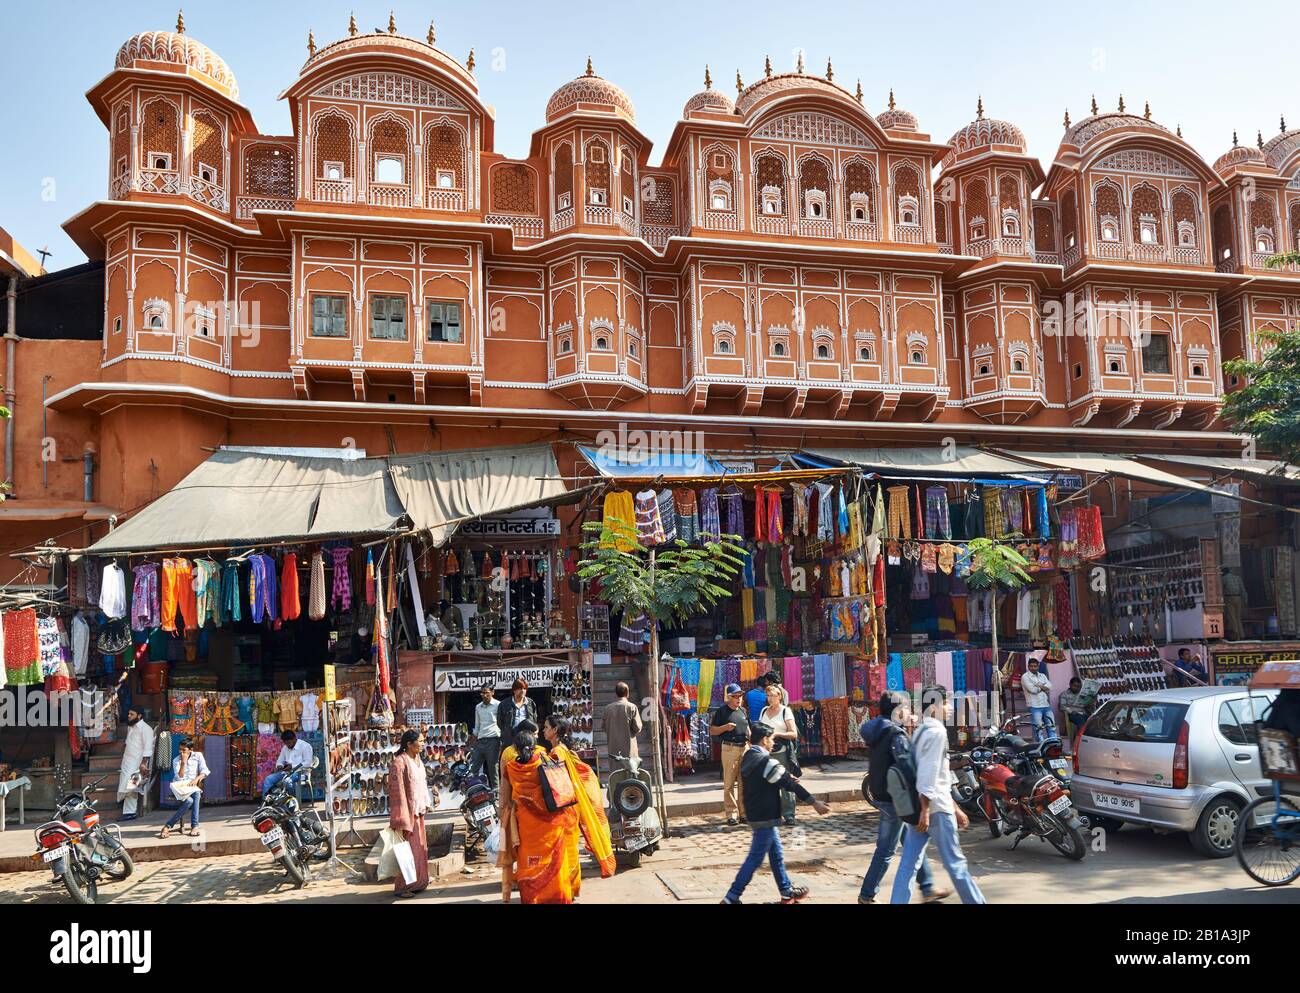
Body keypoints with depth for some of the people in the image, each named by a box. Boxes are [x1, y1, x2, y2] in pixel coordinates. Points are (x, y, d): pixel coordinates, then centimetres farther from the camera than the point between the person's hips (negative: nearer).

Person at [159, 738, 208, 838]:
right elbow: (179, 778, -10)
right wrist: (183, 763, -19)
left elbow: (205, 771, -1)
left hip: (193, 786, 2)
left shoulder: (198, 756, 6)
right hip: (179, 786, -1)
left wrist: (197, 779, -19)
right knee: (189, 800, -35)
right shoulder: (176, 760, 1)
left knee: (196, 793, -36)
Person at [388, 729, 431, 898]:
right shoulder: (399, 762, -19)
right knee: (407, 850, 0)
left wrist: (426, 805, 12)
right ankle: (402, 886, 12)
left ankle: (417, 883, 26)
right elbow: (398, 792, -20)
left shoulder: (418, 760, 8)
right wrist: (403, 822, -21)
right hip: (407, 812, -8)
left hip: (418, 812, 8)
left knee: (420, 848, 15)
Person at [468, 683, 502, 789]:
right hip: (480, 741, 6)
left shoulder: (498, 705, -4)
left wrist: (502, 743, -12)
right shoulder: (478, 707, 15)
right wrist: (473, 744, 15)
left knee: (493, 770, -1)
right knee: (473, 769, 4)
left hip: (493, 741, -6)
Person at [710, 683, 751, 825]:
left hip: (744, 747, 5)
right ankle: (731, 814, 2)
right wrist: (725, 727, -16)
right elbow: (712, 731, -1)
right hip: (729, 748, -5)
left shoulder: (743, 710, 15)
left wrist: (751, 743, 13)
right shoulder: (722, 711, -2)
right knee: (729, 783, -3)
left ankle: (743, 812, 14)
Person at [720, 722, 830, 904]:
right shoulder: (766, 761, -20)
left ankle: (787, 892, 28)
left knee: (776, 854, 18)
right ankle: (731, 897, -1)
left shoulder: (748, 758, 7)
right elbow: (790, 784, -17)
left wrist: (786, 778, 15)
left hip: (756, 813, 9)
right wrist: (814, 802, -11)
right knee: (755, 858, -3)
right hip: (766, 817, -9)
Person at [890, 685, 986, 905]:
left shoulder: (920, 731, 19)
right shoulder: (937, 731, -11)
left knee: (909, 862, 5)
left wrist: (955, 808, 26)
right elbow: (928, 773, -20)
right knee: (955, 862, 3)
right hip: (935, 807, -9)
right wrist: (925, 809, -22)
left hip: (920, 806, 9)